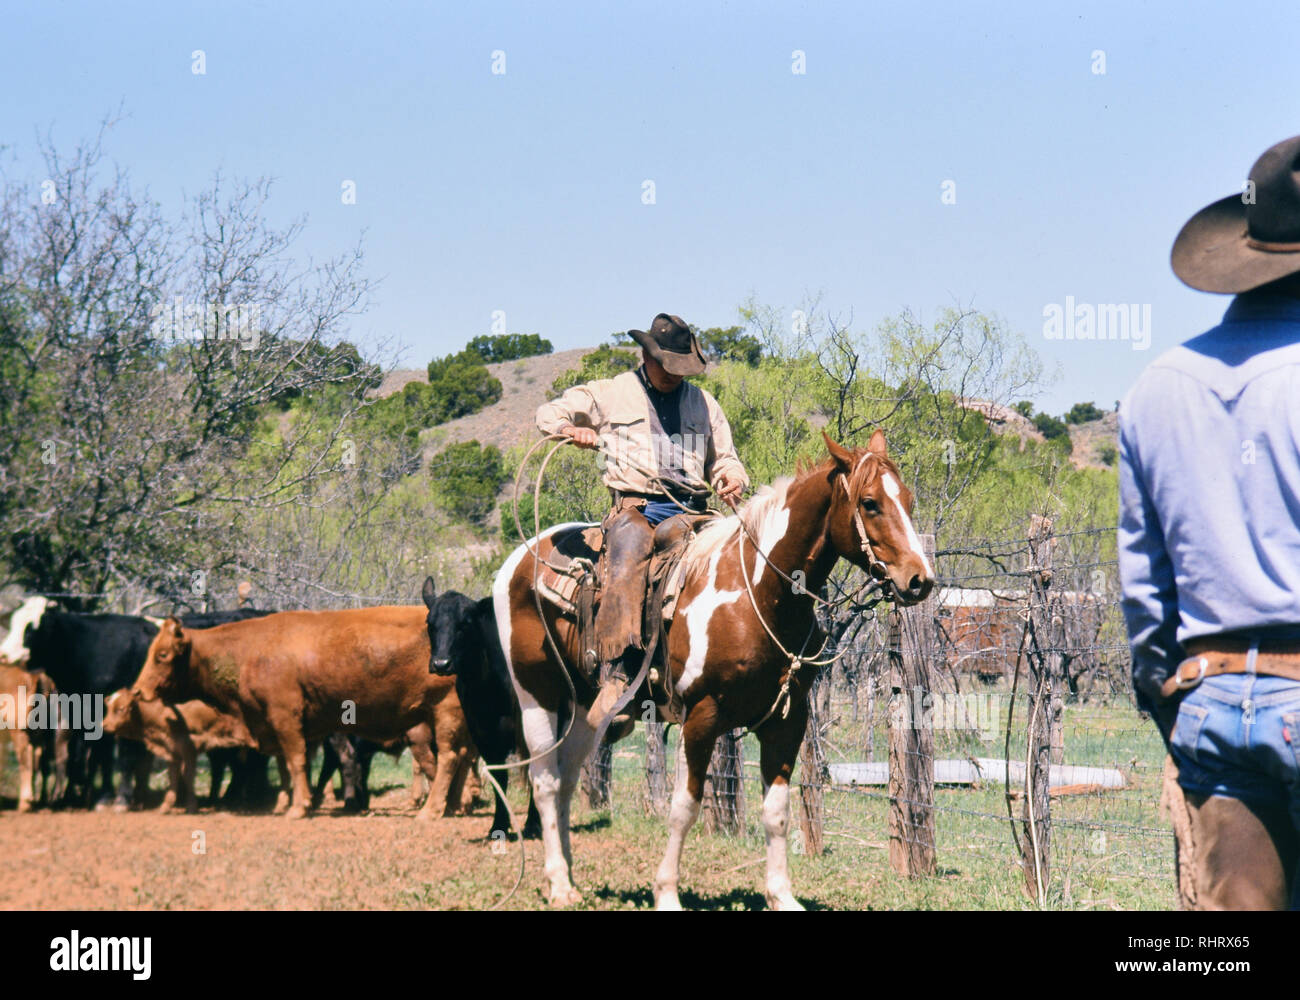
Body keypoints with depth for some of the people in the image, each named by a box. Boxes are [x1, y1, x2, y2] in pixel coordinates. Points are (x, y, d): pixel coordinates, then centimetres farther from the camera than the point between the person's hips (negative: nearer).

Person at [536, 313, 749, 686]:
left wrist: (732, 480, 2)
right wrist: (572, 430, -6)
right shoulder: (610, 395, 13)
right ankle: (614, 673, -40)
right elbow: (549, 413, 18)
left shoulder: (704, 404, 21)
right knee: (626, 572, -32)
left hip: (690, 511, 3)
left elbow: (723, 460, 27)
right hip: (635, 507, -3)